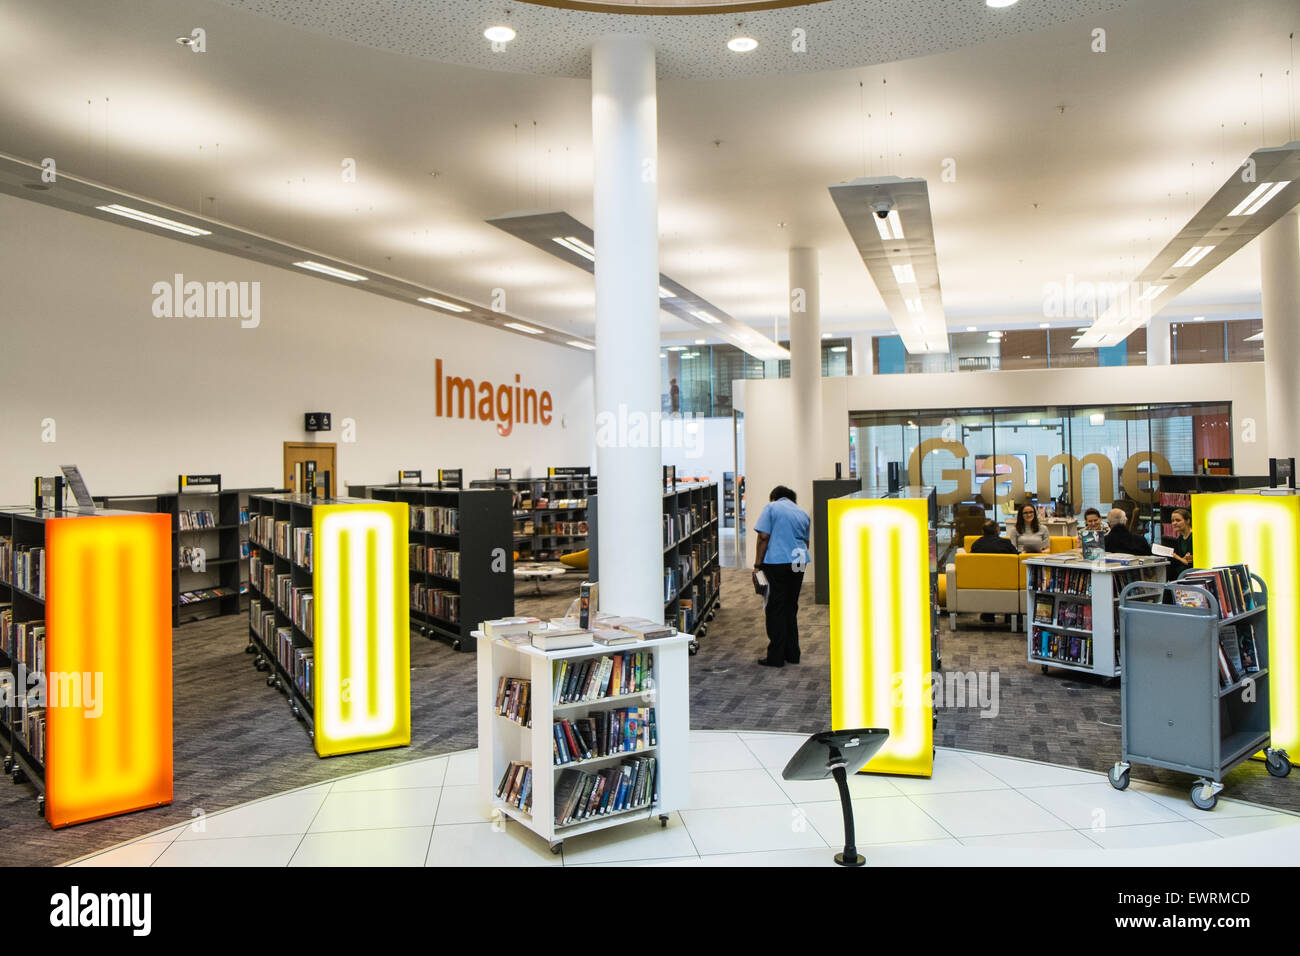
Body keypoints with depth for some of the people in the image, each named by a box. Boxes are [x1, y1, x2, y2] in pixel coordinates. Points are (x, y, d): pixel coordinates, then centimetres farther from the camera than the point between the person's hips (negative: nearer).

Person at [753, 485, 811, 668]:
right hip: (799, 563, 6)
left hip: (777, 562, -5)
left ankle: (776, 657, 2)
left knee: (776, 610, 0)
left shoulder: (772, 507, 1)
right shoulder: (803, 513, 18)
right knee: (791, 608, 16)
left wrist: (758, 563, -5)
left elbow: (763, 537, -8)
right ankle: (792, 653, 21)